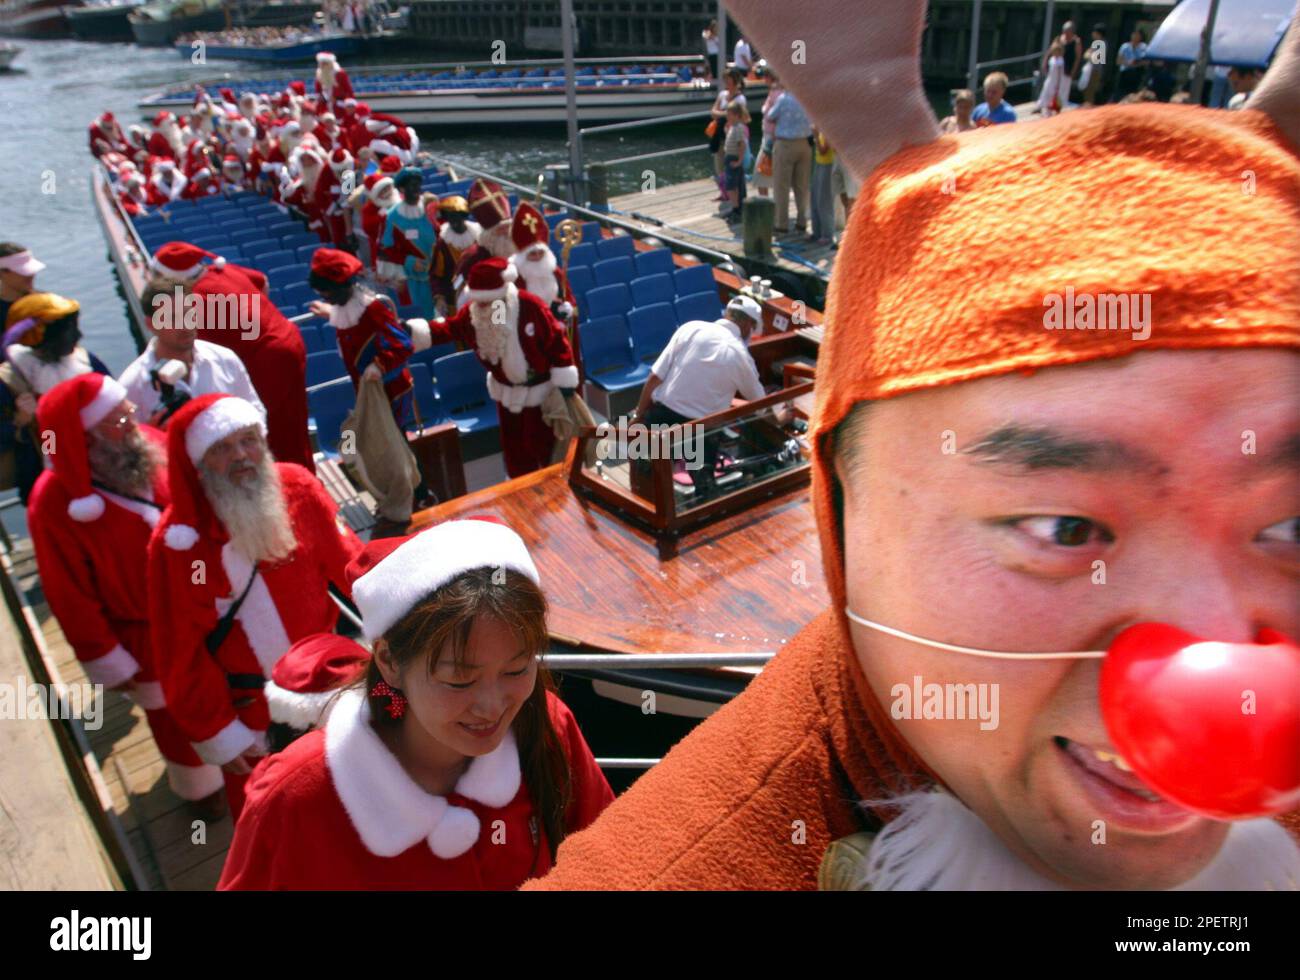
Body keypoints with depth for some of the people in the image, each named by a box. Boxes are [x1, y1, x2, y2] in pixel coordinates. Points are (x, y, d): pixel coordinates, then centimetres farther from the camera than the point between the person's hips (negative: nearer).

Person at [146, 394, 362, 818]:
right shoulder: (178, 541, -21)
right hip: (250, 708, -3)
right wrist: (216, 732, -9)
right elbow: (182, 650, -14)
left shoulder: (298, 487, -13)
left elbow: (347, 561, -2)